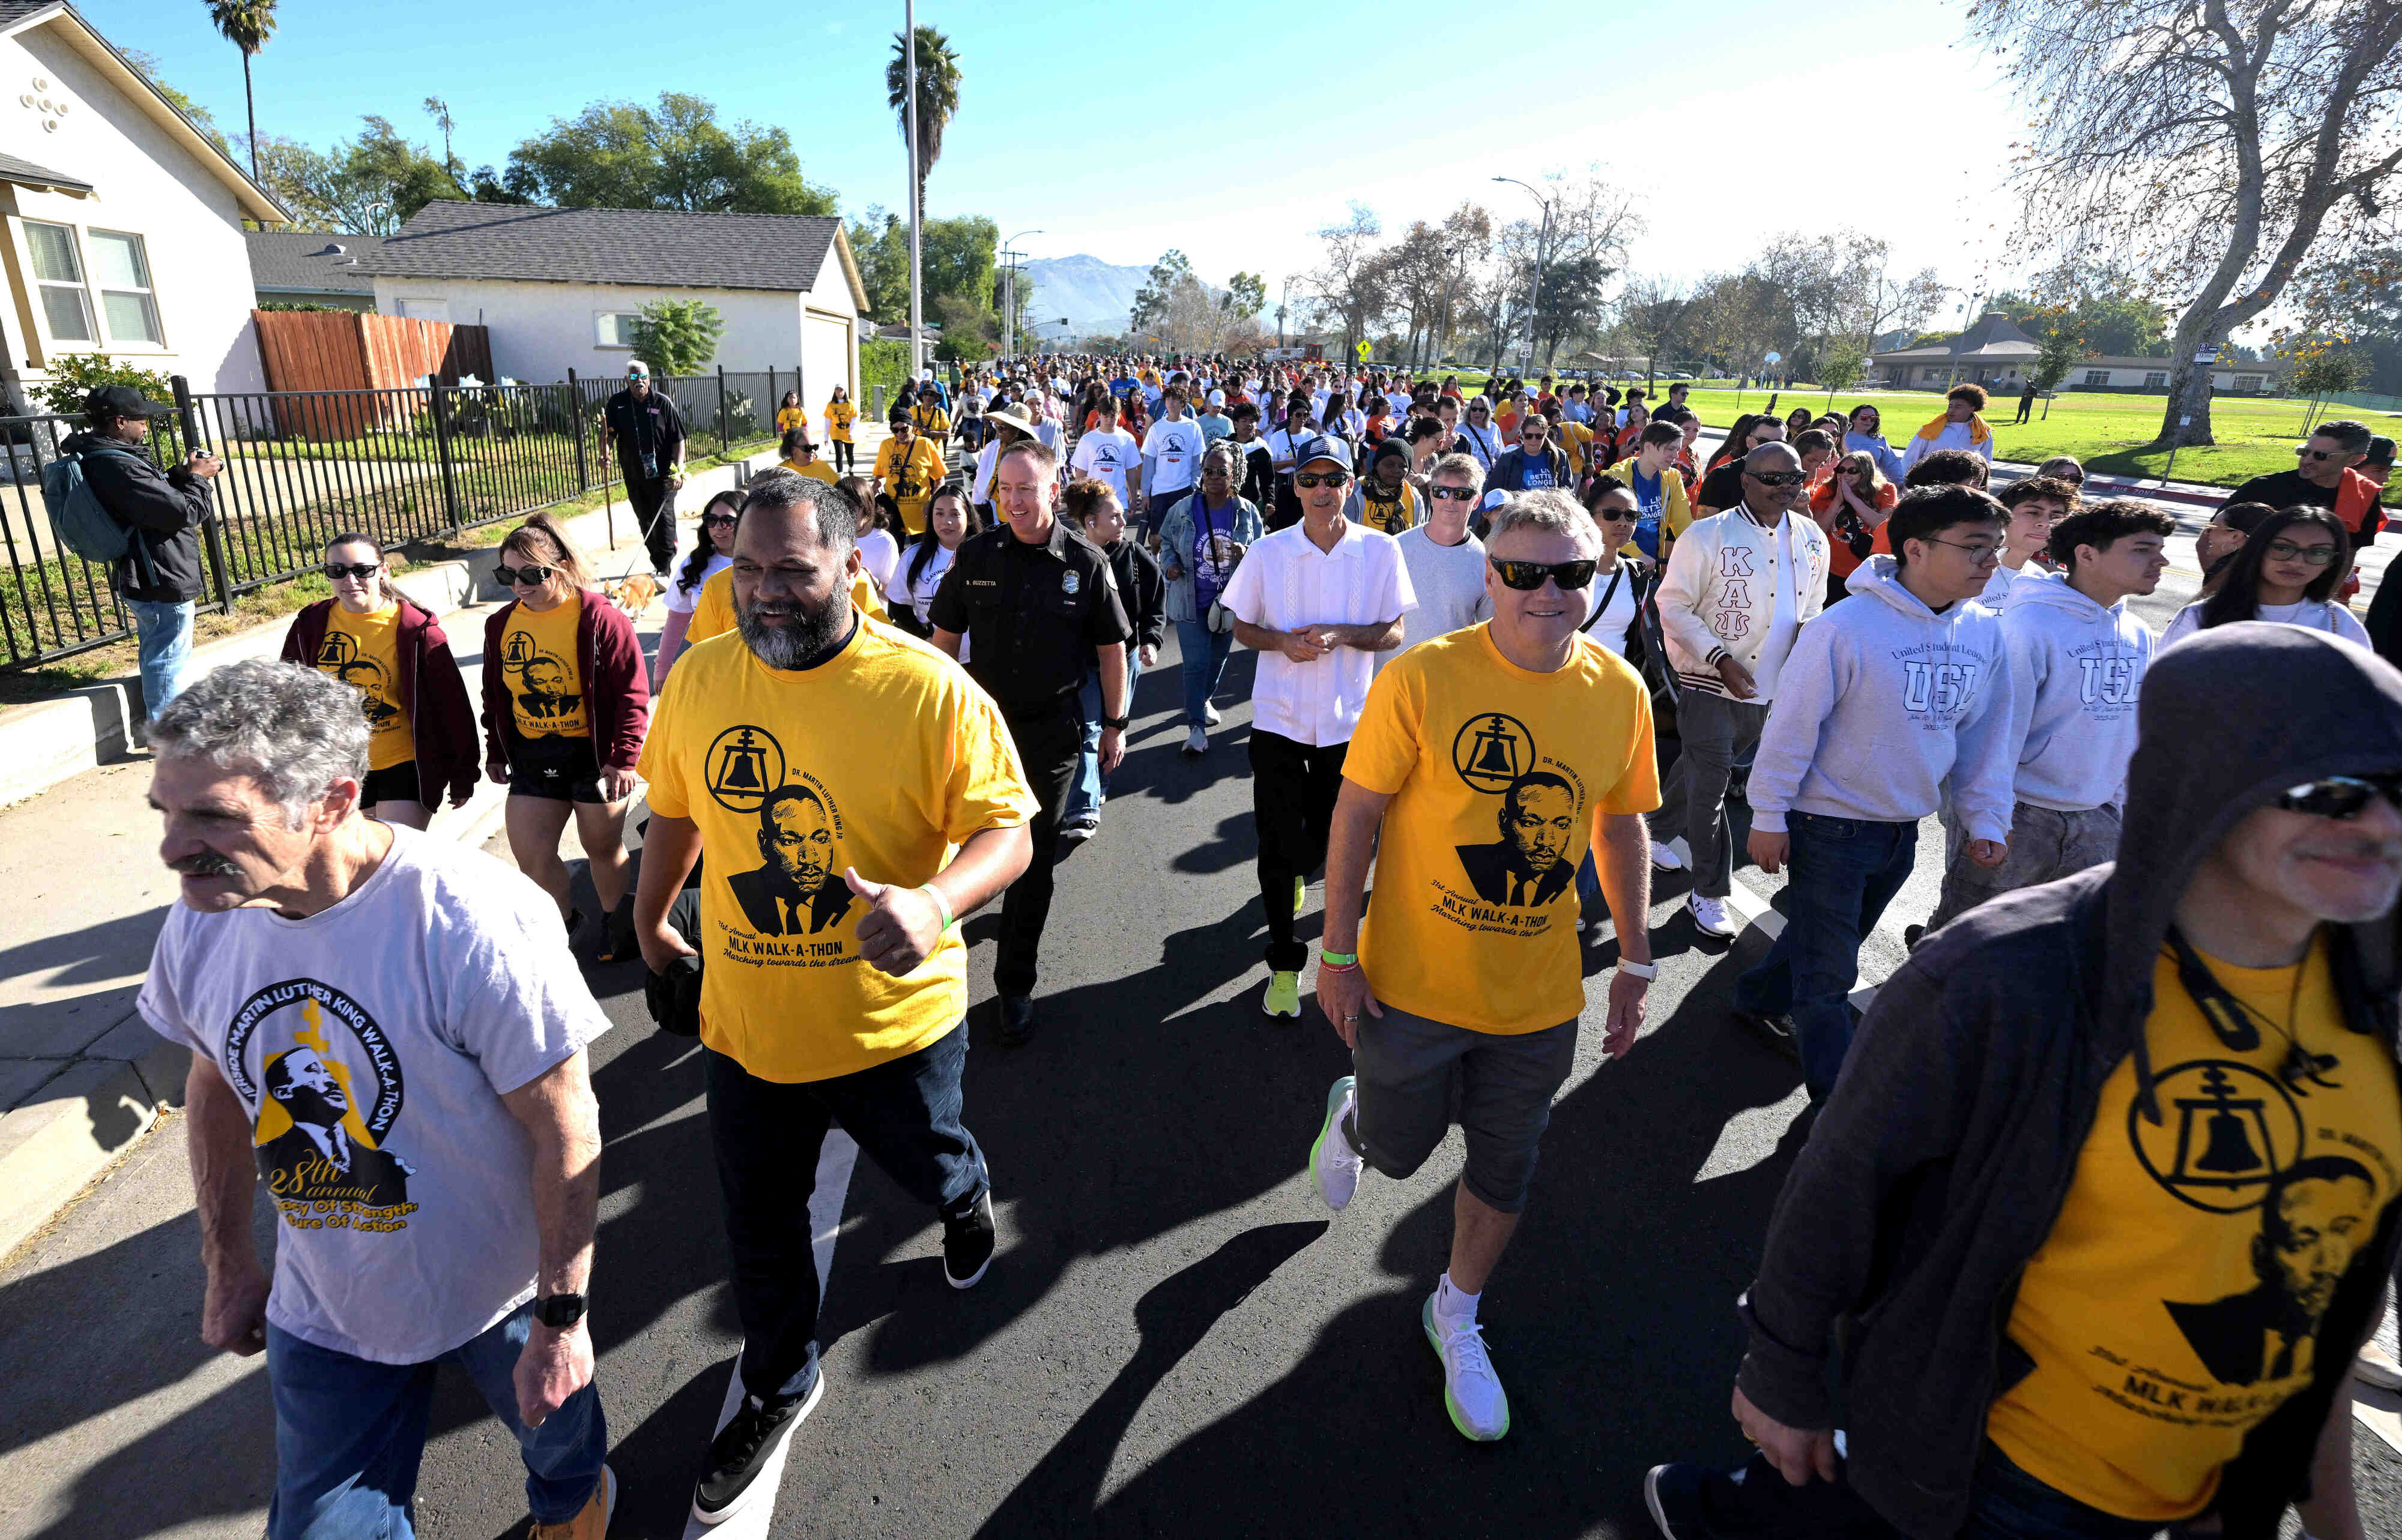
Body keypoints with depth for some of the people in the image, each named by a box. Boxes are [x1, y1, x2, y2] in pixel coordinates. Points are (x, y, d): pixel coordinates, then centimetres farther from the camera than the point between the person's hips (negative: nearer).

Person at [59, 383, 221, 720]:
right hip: (163, 582, -11)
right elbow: (182, 512, -26)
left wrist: (181, 473, 1)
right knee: (167, 662, -2)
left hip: (146, 580, 11)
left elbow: (152, 494, 16)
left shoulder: (101, 458, 7)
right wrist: (197, 478, -9)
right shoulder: (117, 466, -24)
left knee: (155, 659, 25)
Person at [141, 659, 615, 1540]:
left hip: (498, 1291, -3)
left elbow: (565, 1128, -25)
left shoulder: (475, 922, -32)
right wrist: (227, 1265, 13)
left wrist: (562, 1319, -18)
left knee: (556, 1436, 24)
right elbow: (217, 1086, 7)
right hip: (322, 1312, 4)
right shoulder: (201, 923, -12)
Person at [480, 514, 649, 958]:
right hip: (531, 755, 5)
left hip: (593, 753, -5)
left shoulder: (600, 618, -16)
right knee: (529, 855, 4)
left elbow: (632, 692, -15)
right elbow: (495, 695, 14)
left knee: (603, 846, 12)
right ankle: (567, 920, 29)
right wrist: (496, 751, 16)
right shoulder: (501, 624, 3)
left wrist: (623, 757, -17)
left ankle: (612, 920, 36)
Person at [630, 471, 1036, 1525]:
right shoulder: (698, 679, -6)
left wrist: (935, 903, -39)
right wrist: (650, 916, 22)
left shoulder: (930, 689, -19)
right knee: (760, 1223, 20)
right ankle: (778, 1382, 48)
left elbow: (1006, 830, -20)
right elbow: (675, 810, 11)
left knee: (926, 1165, 24)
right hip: (745, 1021, 3)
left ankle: (965, 1199, 63)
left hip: (896, 1017, -3)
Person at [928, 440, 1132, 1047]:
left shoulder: (1087, 563, -6)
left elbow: (1111, 648, 2)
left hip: (1052, 730, -1)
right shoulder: (976, 555, -2)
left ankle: (1015, 986, 22)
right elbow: (946, 637, 6)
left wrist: (1115, 724, 3)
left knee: (1034, 859, 7)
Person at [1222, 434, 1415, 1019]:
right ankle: (1284, 962, 17)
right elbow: (1242, 627, 5)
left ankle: (1299, 872, 52)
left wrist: (1339, 635, -19)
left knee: (1328, 839, 15)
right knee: (1277, 845, 2)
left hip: (1348, 718, 1)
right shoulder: (1268, 552, -3)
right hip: (1278, 719, -1)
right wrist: (1282, 641, -16)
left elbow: (1392, 633, -1)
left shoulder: (1381, 550, -3)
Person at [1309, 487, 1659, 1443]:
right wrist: (1338, 950, -10)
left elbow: (1621, 826, 7)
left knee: (1506, 1172, 18)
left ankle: (1456, 1316, 45)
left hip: (1539, 997, 4)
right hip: (1412, 983, -3)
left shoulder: (1621, 693, -5)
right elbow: (1357, 812, -11)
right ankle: (1352, 1113, 53)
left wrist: (1634, 959, 9)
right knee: (1400, 1150, 16)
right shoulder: (1424, 678, -18)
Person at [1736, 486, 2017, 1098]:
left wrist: (1987, 820, 9)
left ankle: (1762, 998, 47)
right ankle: (1839, 1101, 20)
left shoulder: (1985, 631, -2)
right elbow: (1792, 724, -17)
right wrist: (1769, 817, -13)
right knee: (1829, 973, 4)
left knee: (1831, 938, 23)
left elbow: (1988, 733, 8)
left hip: (1903, 828, 7)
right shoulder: (1846, 628, -22)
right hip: (1830, 824, -6)